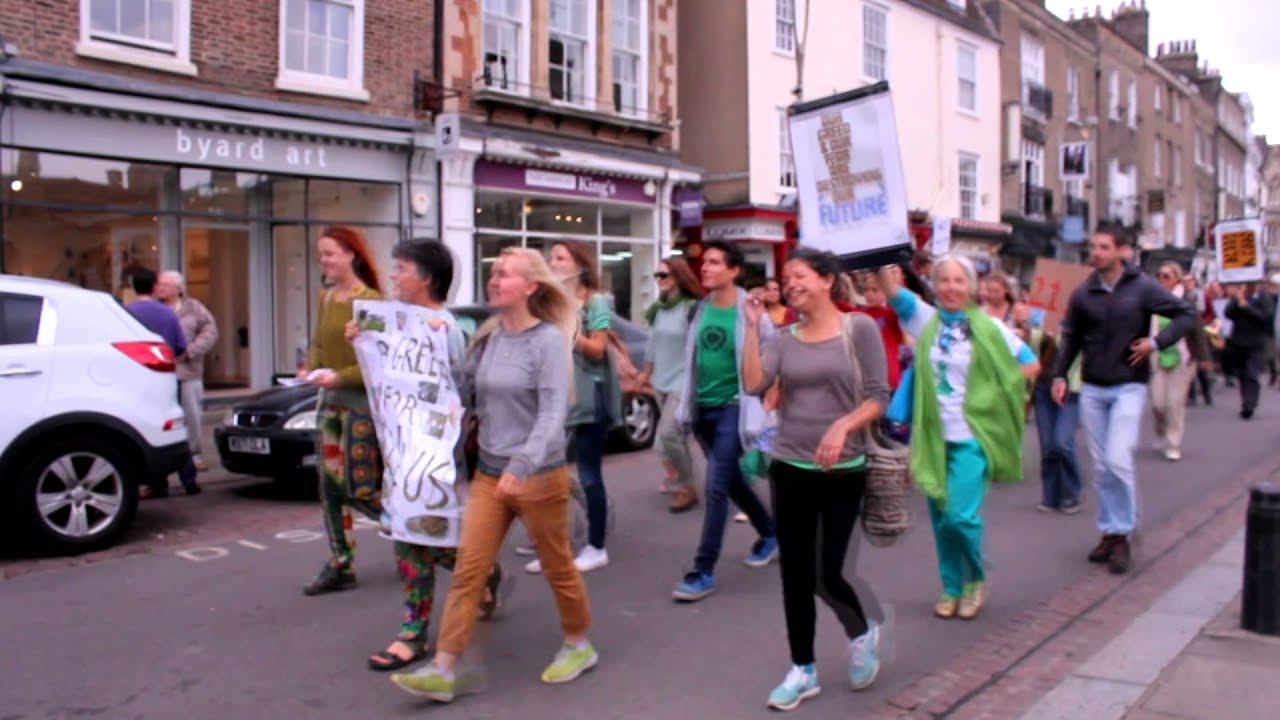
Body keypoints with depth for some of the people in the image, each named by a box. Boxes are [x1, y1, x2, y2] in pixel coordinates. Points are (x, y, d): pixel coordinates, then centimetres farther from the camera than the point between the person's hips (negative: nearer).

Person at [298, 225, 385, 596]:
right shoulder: (325, 297, 10)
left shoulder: (371, 301, -13)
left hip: (362, 403, -7)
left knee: (361, 490, -3)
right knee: (330, 489, 9)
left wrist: (341, 377, -23)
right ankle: (340, 566, 19)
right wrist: (309, 368, -1)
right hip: (329, 402, 8)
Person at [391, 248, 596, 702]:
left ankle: (578, 646, 34)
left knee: (557, 567, 12)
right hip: (488, 473, 6)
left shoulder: (548, 340, -14)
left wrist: (522, 464, -31)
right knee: (468, 571, 2)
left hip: (539, 475, -5)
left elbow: (553, 412, -22)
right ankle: (443, 670, 7)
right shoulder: (487, 338, 5)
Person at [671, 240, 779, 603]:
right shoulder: (701, 309, 4)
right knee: (733, 481, 18)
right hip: (702, 408, 7)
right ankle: (770, 534, 41)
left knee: (716, 488, -9)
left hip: (733, 408, -7)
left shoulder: (749, 311, -13)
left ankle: (704, 571, -1)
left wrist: (764, 403, -9)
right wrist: (687, 402, 13)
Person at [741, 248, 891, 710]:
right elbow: (754, 385, -11)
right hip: (789, 468, 3)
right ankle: (802, 670, 24)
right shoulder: (785, 338, 4)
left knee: (828, 574, -3)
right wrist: (752, 327, -10)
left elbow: (879, 397, -6)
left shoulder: (859, 328, -4)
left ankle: (862, 634, 30)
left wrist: (843, 426, -21)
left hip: (843, 471, -3)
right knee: (795, 575, 8)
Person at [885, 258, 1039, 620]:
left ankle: (976, 580, 16)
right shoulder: (925, 318, 4)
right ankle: (951, 588, 26)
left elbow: (1031, 364, 3)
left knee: (961, 516, -10)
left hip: (971, 437, -3)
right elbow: (896, 293, -14)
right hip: (933, 436, 3)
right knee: (940, 519, 9)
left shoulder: (988, 327, -1)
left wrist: (992, 396, -3)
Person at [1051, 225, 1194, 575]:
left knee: (1118, 460, -14)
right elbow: (1071, 337, 11)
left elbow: (1186, 315, -2)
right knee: (1100, 466, 8)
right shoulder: (1082, 293, 4)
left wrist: (1156, 342, -13)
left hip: (1128, 387, -4)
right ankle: (1109, 532, 20)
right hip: (1092, 389, 4)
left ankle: (1122, 536, 0)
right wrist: (1059, 375, 4)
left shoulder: (1142, 287, -5)